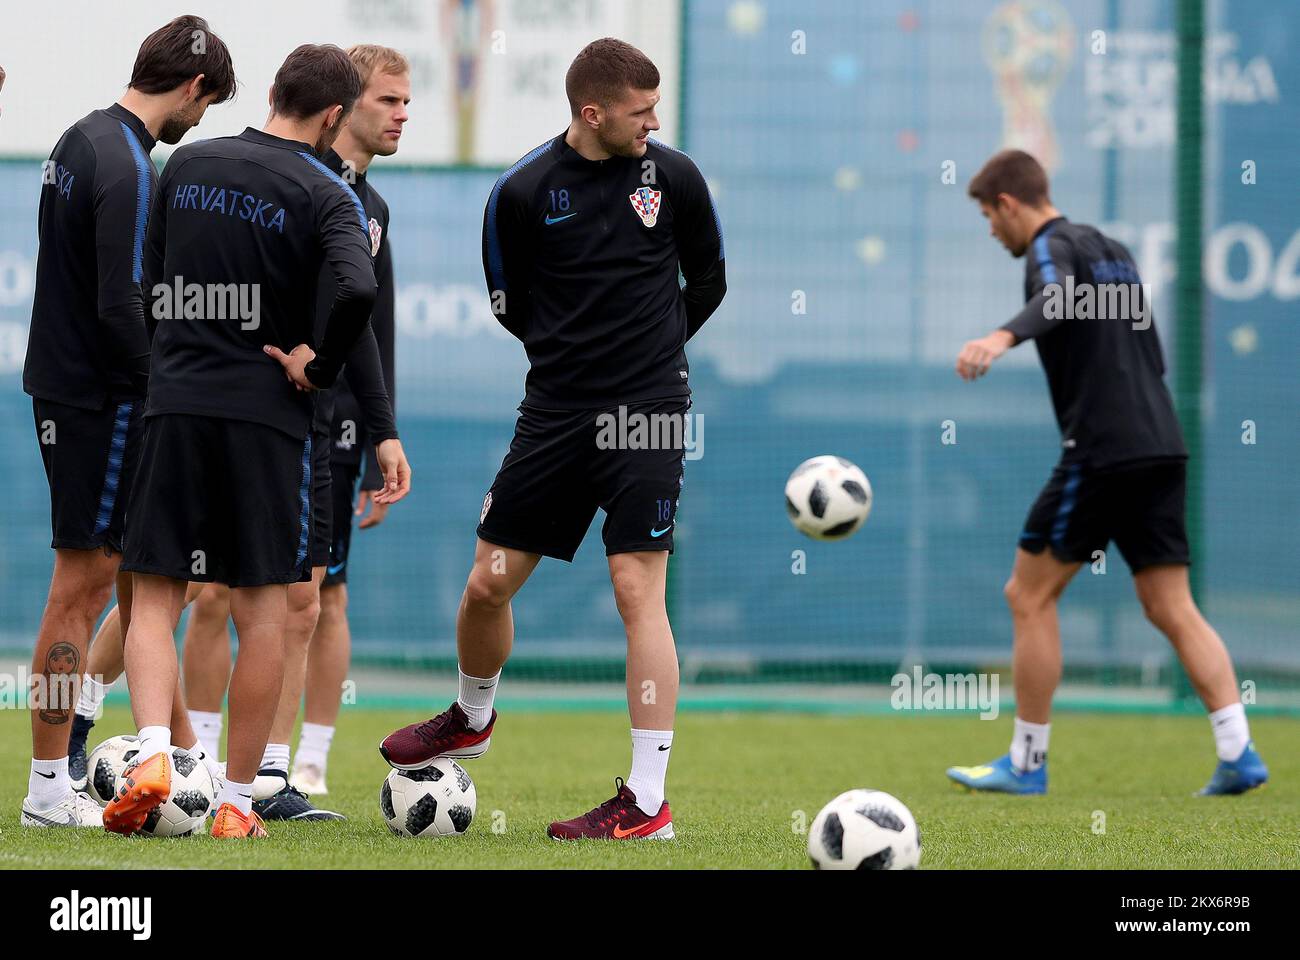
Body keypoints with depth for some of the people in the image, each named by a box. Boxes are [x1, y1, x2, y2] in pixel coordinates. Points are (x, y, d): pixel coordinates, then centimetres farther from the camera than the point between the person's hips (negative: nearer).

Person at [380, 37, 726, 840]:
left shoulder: (674, 178, -1)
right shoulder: (524, 192, -2)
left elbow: (708, 283, 13)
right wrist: (577, 350, 8)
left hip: (648, 412, -2)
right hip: (556, 411, 2)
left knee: (638, 589, -10)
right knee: (488, 583, 6)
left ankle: (648, 801, -7)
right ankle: (473, 719, 38)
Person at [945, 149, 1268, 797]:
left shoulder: (1052, 246, -4)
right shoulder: (1111, 249, 23)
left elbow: (1060, 298, -29)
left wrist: (1003, 337, -46)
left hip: (1102, 448, -8)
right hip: (1162, 446, 8)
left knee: (1029, 596, 2)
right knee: (1173, 610, 6)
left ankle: (1027, 763, 4)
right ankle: (1238, 755, -5)